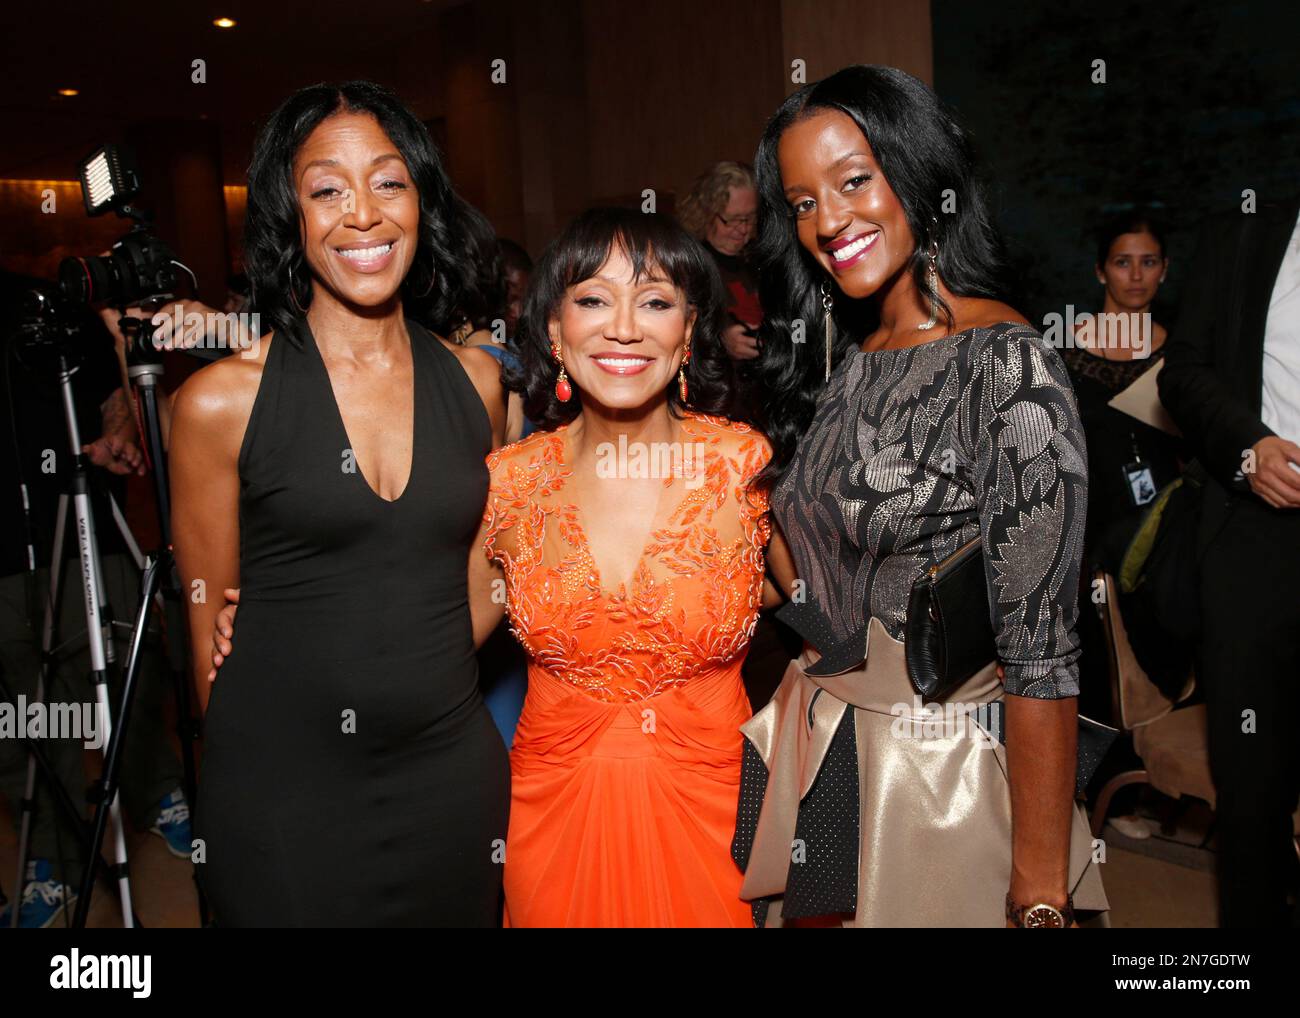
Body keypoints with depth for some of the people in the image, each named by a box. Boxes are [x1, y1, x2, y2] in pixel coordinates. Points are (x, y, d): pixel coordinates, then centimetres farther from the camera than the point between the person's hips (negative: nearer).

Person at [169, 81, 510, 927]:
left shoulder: (476, 382, 1)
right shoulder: (223, 401, -10)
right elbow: (212, 627, -2)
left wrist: (410, 690, 7)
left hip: (455, 776, 3)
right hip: (283, 793, -3)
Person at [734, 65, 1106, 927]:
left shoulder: (1008, 363, -18)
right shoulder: (836, 360, 4)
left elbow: (1041, 647, -20)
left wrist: (1041, 896, -18)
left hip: (947, 780, -7)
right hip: (818, 755, 7)